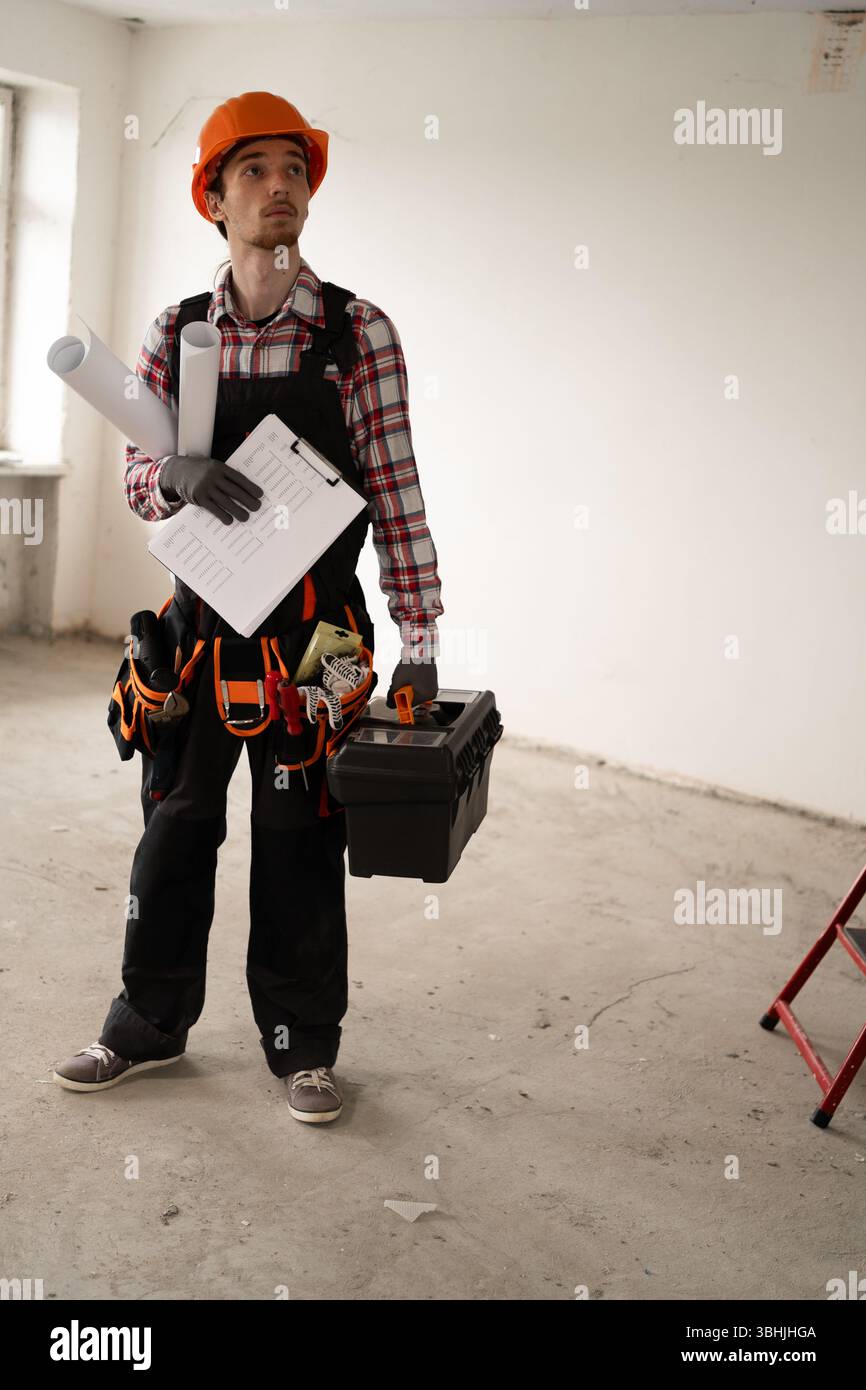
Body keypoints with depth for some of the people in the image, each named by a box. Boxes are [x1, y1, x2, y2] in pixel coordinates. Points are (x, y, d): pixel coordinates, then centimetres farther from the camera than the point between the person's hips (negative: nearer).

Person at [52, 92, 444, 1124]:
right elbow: (137, 480, 7)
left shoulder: (359, 333, -3)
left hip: (314, 630, -2)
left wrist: (418, 640, -8)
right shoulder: (175, 335, 4)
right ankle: (150, 1023, 31)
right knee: (175, 823, 13)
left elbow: (395, 493, -5)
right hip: (200, 620, 3)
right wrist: (177, 475, -18)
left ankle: (302, 1045, 25)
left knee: (299, 839, 7)